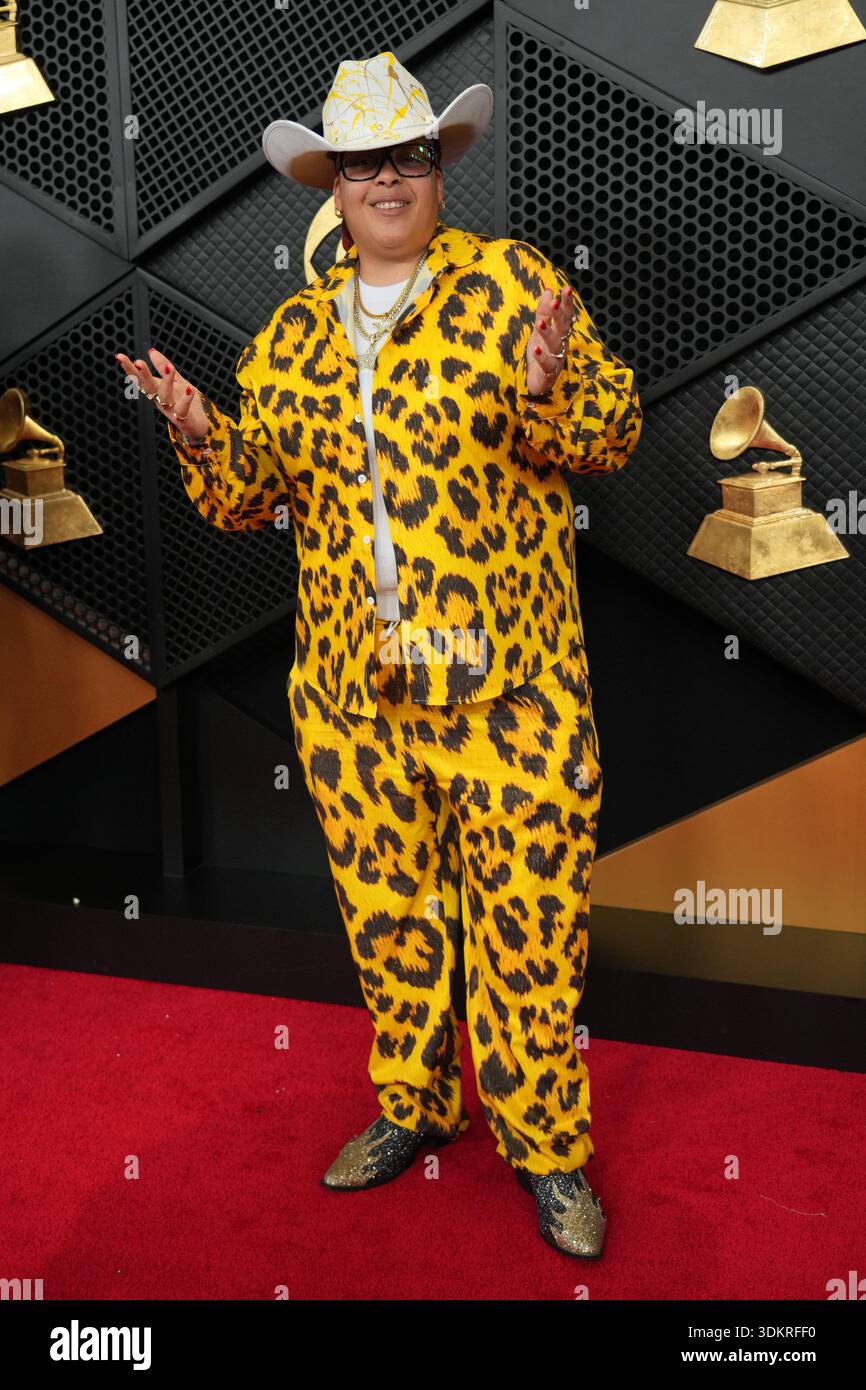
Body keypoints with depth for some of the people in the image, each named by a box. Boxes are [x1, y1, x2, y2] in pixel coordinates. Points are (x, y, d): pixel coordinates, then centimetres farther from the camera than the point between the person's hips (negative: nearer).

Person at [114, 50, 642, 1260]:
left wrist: (547, 393, -24)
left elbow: (612, 435, -4)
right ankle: (415, 1106, 37)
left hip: (509, 679, -3)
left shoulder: (511, 281, 0)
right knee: (387, 913, 15)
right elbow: (249, 496, 14)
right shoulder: (293, 333, 11)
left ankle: (549, 1147, 23)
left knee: (528, 922, 3)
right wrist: (200, 434, -6)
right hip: (351, 687, 4)